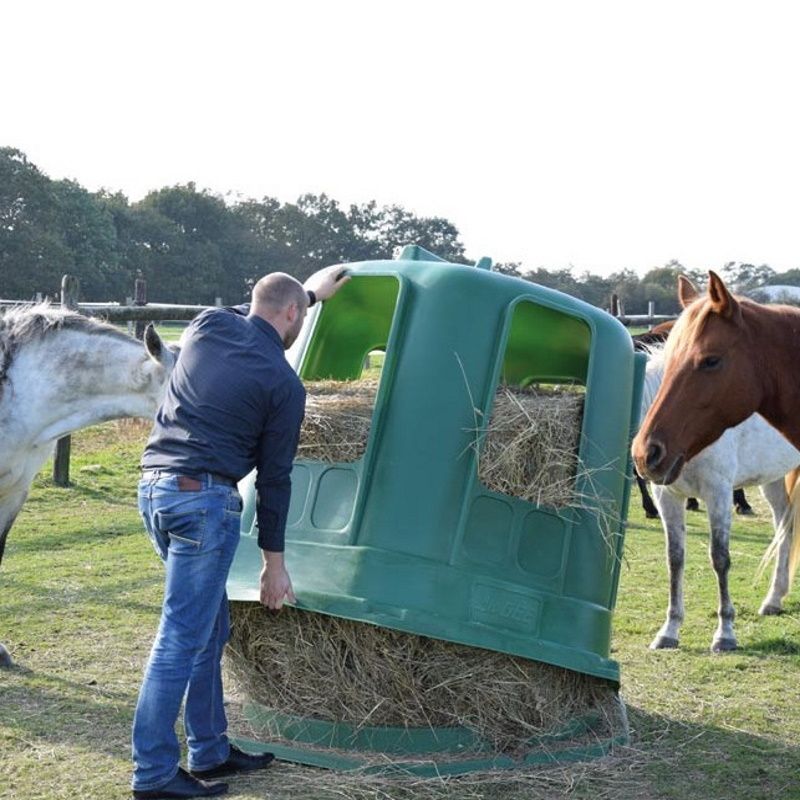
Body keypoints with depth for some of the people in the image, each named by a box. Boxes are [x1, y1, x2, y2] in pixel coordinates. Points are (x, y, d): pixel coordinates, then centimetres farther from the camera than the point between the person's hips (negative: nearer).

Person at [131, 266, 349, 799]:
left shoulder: (207, 326, 10)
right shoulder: (284, 384, -5)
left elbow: (251, 318, 36)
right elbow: (274, 476, -3)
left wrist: (311, 291, 46)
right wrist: (274, 561, 5)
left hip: (154, 485, 8)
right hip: (204, 497, -8)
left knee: (211, 629, 17)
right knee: (183, 637, -3)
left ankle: (210, 752, 25)